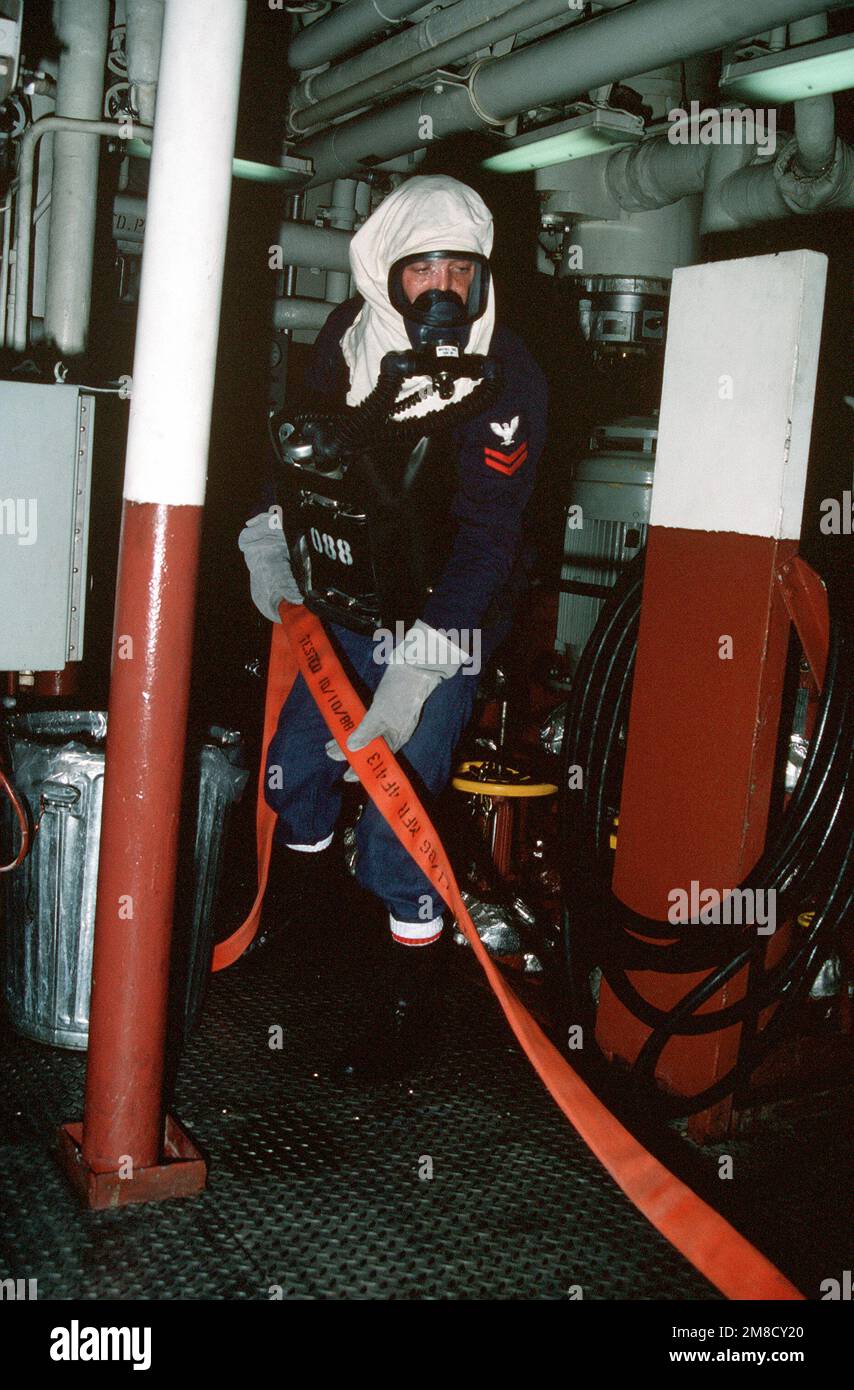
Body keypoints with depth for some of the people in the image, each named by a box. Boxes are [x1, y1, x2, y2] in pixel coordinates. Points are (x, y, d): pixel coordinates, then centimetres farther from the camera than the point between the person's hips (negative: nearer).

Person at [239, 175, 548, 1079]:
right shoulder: (347, 337, -5)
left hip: (440, 629, -5)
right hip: (346, 608, 6)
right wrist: (267, 535, -1)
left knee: (398, 822, -11)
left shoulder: (507, 380, -21)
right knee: (293, 773, 12)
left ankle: (413, 1001, 9)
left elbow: (485, 536, -28)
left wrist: (419, 665, -36)